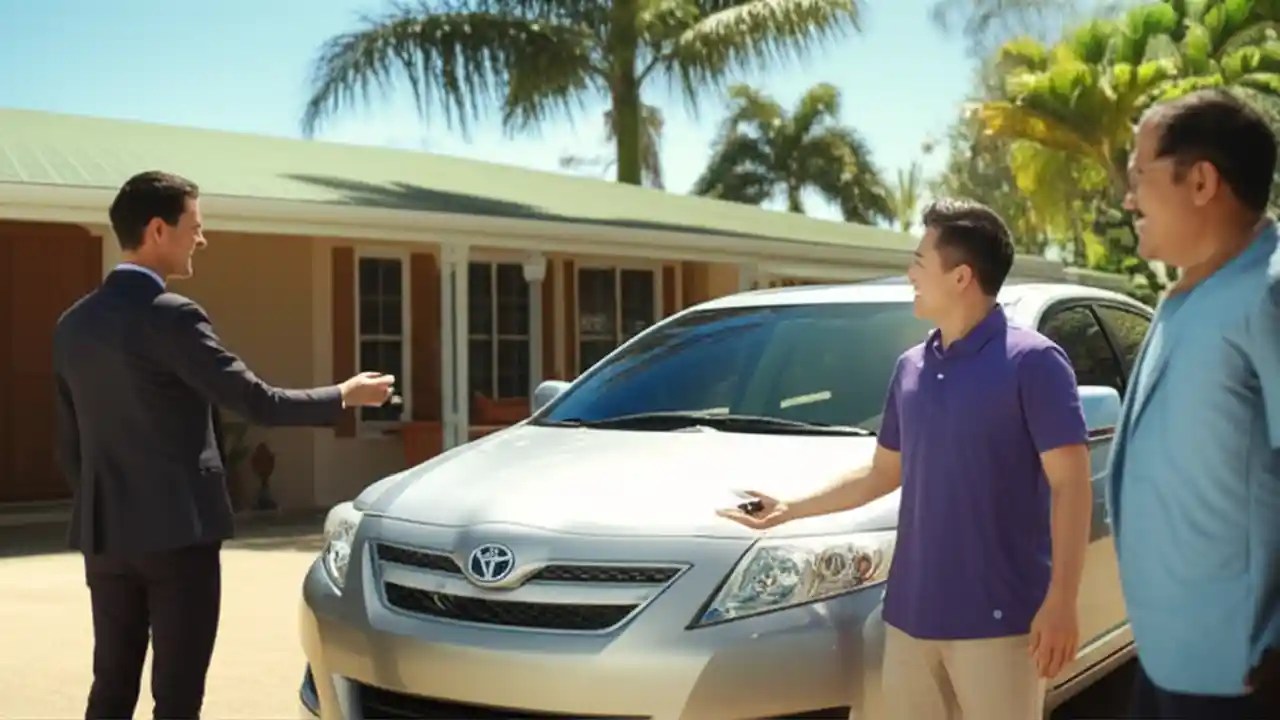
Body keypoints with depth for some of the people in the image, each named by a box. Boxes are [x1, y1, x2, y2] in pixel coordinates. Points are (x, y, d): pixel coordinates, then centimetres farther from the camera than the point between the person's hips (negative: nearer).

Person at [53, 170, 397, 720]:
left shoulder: (73, 324, 9)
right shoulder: (170, 316, -14)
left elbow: (69, 445, 14)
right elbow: (255, 402, -13)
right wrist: (344, 396, 0)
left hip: (104, 534, 7)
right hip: (177, 530, -7)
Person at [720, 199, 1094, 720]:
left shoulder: (1031, 361, -9)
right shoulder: (910, 368, 12)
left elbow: (1071, 486, -12)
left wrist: (1060, 602, -20)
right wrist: (791, 509, 20)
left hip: (999, 618, -7)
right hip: (912, 614, 7)